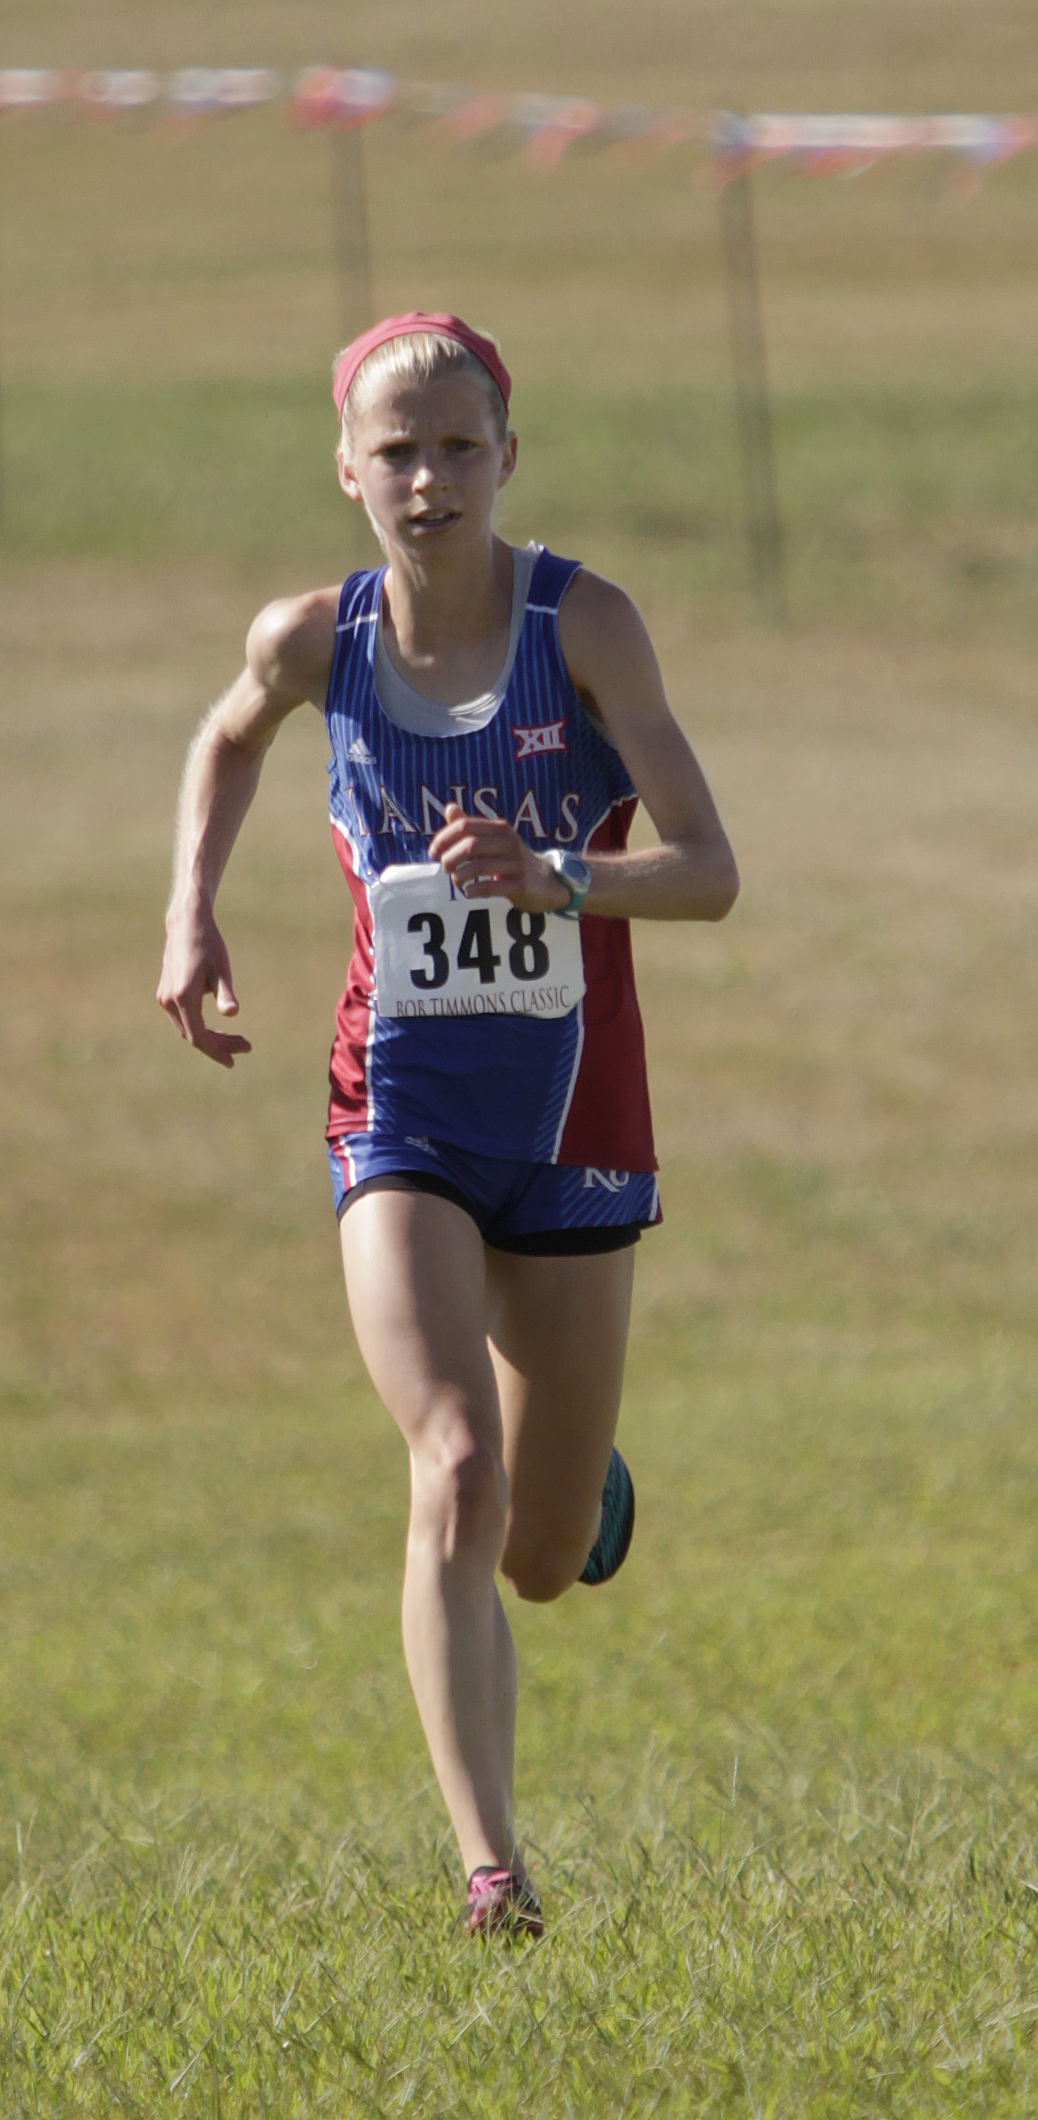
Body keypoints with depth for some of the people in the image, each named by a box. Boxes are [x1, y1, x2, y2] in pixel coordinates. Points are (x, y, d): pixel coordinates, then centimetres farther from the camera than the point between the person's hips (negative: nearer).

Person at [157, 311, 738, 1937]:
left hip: (574, 1123, 0)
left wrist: (551, 879, -35)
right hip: (404, 1117, 0)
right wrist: (192, 912, 4)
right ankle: (489, 1864, -20)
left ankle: (574, 1481, 51)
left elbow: (711, 874, -18)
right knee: (454, 1472, -22)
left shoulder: (586, 624, -13)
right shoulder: (317, 639, -6)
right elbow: (228, 741, 19)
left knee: (545, 1561, 12)